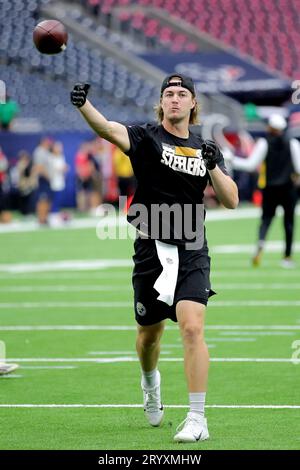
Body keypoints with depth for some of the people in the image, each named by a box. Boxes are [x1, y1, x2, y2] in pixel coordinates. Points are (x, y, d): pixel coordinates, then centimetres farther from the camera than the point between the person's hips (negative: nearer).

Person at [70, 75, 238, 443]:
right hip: (152, 250, 0)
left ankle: (197, 420, -15)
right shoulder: (147, 138, -2)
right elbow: (108, 129, -23)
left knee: (192, 328, -17)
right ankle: (150, 383, 48)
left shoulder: (205, 149, 8)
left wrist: (213, 165, -11)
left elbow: (231, 201, 5)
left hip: (192, 253, 0)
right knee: (149, 333, 14)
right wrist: (82, 104, -43)